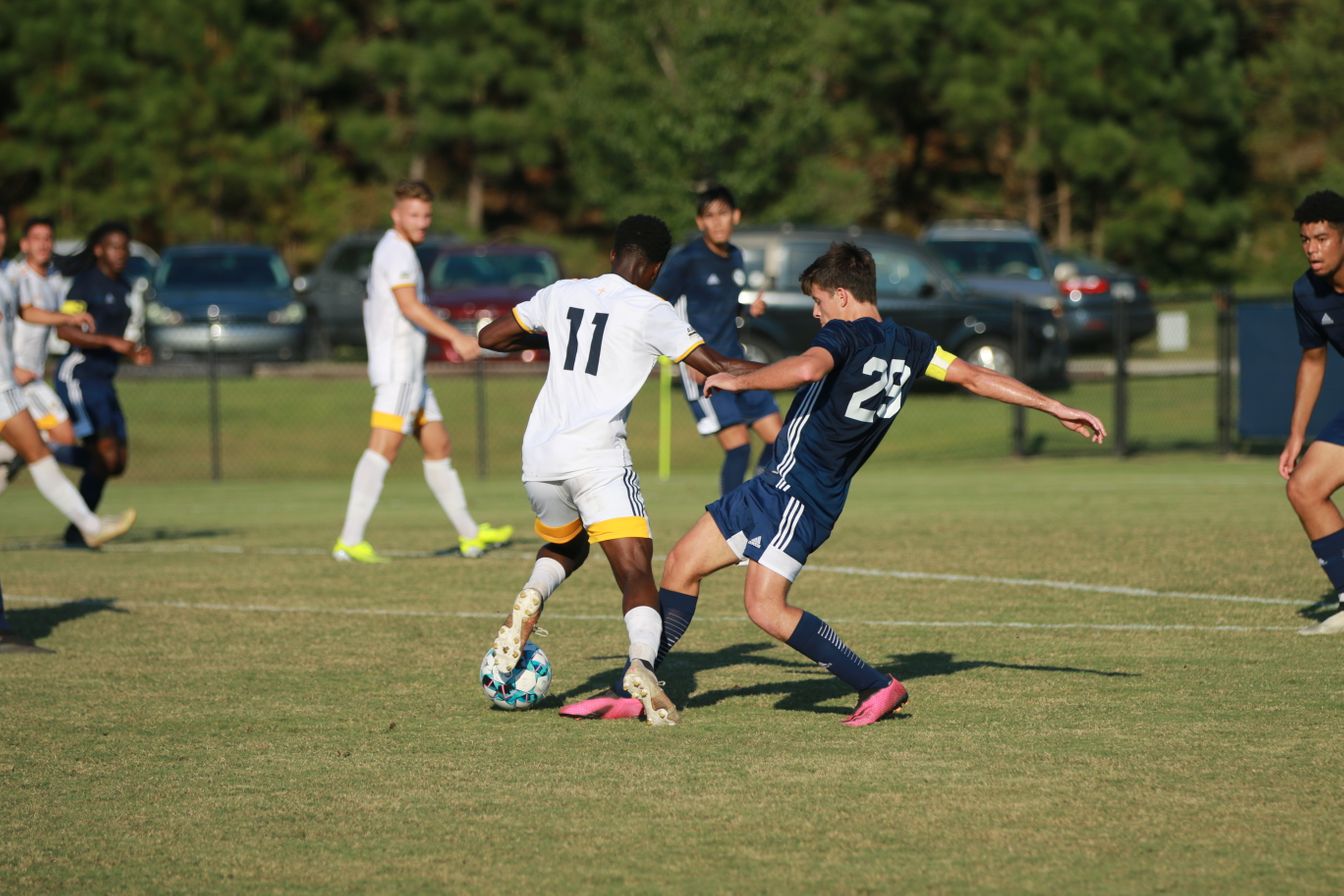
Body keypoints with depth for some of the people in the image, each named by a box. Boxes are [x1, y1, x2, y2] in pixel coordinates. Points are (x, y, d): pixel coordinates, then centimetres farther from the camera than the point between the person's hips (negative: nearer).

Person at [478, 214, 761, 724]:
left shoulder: (562, 295, 13)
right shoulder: (650, 312, 0)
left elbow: (489, 337, 22)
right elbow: (720, 368, -3)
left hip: (539, 457, 5)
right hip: (597, 458, -5)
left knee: (565, 548, 29)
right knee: (635, 571, -8)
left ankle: (531, 600, -2)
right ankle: (641, 666, -34)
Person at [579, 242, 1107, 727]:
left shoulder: (845, 334, -14)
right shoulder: (906, 345, 11)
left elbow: (807, 368, -36)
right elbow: (975, 378, 12)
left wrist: (740, 381, -22)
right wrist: (1057, 409, 18)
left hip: (799, 494, -10)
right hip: (777, 486, 10)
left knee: (766, 607, -15)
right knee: (682, 564, 9)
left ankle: (877, 687, -9)